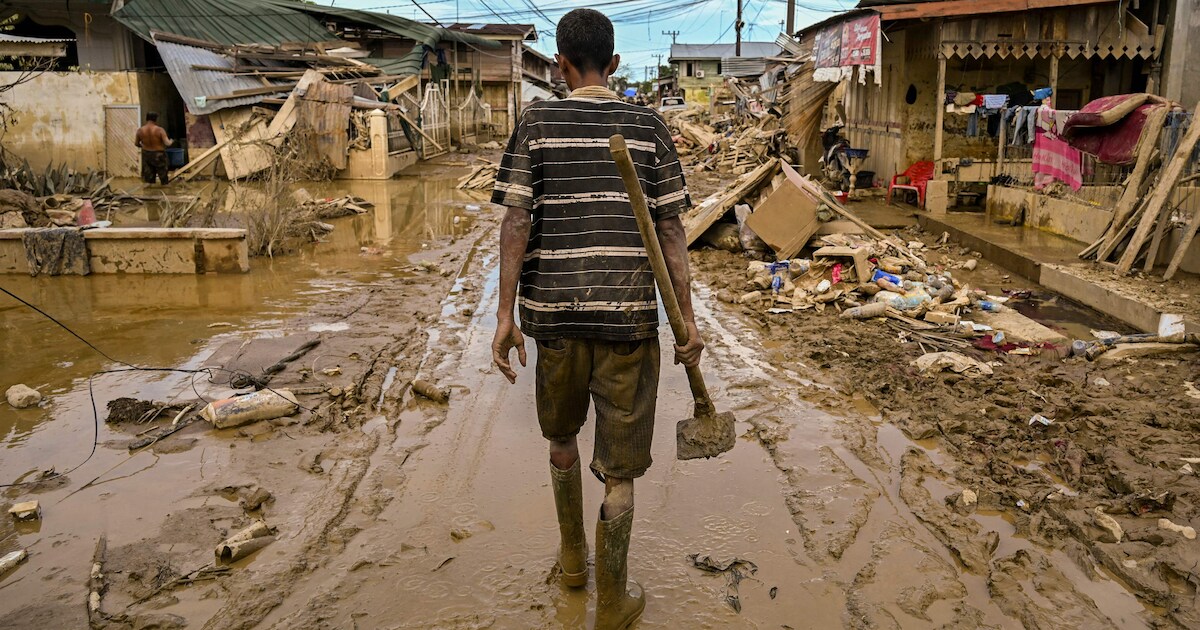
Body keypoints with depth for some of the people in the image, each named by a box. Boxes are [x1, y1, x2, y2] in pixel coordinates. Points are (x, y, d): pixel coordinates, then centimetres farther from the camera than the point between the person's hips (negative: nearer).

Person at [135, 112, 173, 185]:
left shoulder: (140, 130, -5)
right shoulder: (159, 130, -17)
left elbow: (136, 143, 4)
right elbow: (167, 143, -19)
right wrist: (171, 141, 3)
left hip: (146, 154, 3)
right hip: (158, 155, -3)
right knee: (163, 174, 10)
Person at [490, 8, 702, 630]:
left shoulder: (537, 123, 1)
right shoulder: (649, 126, 3)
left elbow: (516, 220, -6)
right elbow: (670, 228, -1)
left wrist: (505, 313, -5)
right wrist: (687, 318, 3)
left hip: (556, 312, 1)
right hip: (629, 315, -1)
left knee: (561, 434, 25)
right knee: (620, 467, 8)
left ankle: (572, 556, 42)